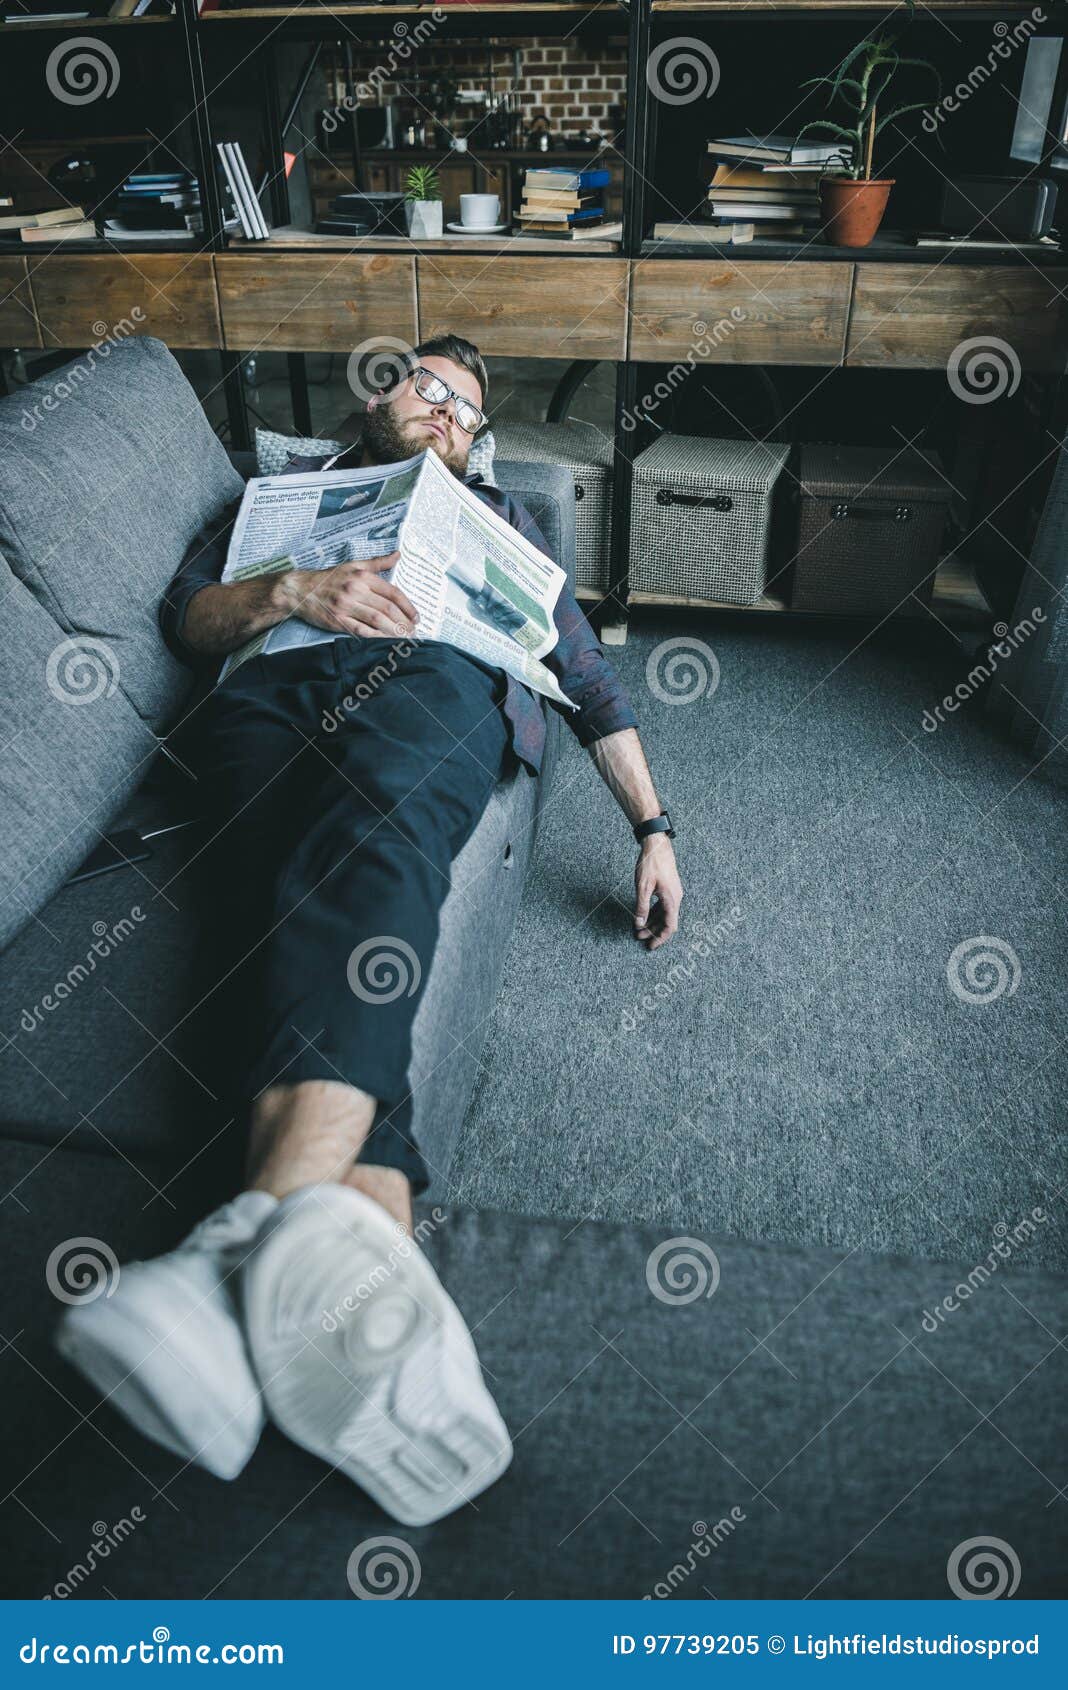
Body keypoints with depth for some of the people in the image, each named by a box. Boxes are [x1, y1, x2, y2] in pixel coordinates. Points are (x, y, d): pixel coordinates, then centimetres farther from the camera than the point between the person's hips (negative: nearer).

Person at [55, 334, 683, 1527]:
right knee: (302, 906, -35)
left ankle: (266, 1230, -60)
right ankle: (393, 1317, -55)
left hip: (433, 682, 0)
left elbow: (590, 678, 31)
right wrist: (295, 588, 2)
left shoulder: (497, 516, 41)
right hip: (271, 691, 1)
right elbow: (185, 615, 24)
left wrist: (651, 825, 18)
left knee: (370, 844, -38)